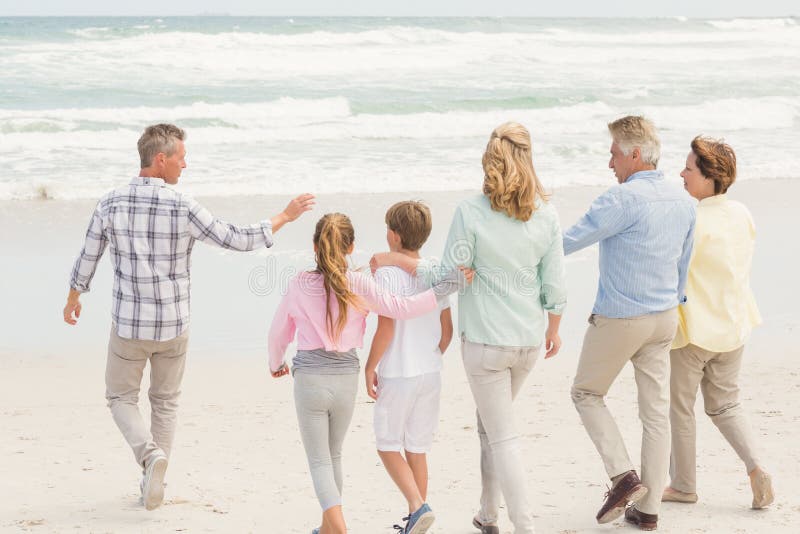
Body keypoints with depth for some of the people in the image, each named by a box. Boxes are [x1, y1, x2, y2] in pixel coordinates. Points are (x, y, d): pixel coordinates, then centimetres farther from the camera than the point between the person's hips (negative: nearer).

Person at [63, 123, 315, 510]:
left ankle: (150, 454, -10)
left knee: (121, 398, 16)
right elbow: (237, 240, -9)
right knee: (166, 401, 19)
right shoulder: (183, 208, -15)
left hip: (128, 323, 0)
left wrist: (73, 300, 21)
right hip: (173, 325, 0)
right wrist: (284, 217, 3)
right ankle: (153, 481, 22)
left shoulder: (111, 204, -9)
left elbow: (87, 259, 2)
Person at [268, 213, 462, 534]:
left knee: (319, 461, 5)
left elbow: (278, 333, 6)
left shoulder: (300, 285, -6)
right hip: (346, 378, 2)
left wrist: (276, 364, 26)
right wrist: (444, 289, -9)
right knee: (333, 454, 21)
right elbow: (398, 308, -15)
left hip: (309, 378, -2)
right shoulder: (358, 284, -9)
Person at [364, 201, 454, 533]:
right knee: (417, 449, 14)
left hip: (397, 375, -6)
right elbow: (447, 330, 8)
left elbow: (386, 330, -17)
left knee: (388, 445, 6)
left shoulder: (388, 274, -14)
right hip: (430, 373, 6)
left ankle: (417, 505, -10)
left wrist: (370, 368, -6)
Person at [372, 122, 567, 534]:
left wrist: (397, 260, -1)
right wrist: (553, 329, 18)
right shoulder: (545, 213, -4)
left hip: (485, 338, -4)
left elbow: (448, 279, -12)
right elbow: (554, 285, 2)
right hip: (529, 339, 5)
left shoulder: (471, 211, -15)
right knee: (491, 422, 23)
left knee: (502, 434, 4)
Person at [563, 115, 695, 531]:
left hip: (619, 320, -7)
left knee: (587, 393, 14)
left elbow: (569, 241, -20)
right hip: (664, 318, 7)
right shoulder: (683, 201, 5)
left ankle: (623, 475, 0)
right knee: (656, 410, 10)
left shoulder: (624, 198, -20)